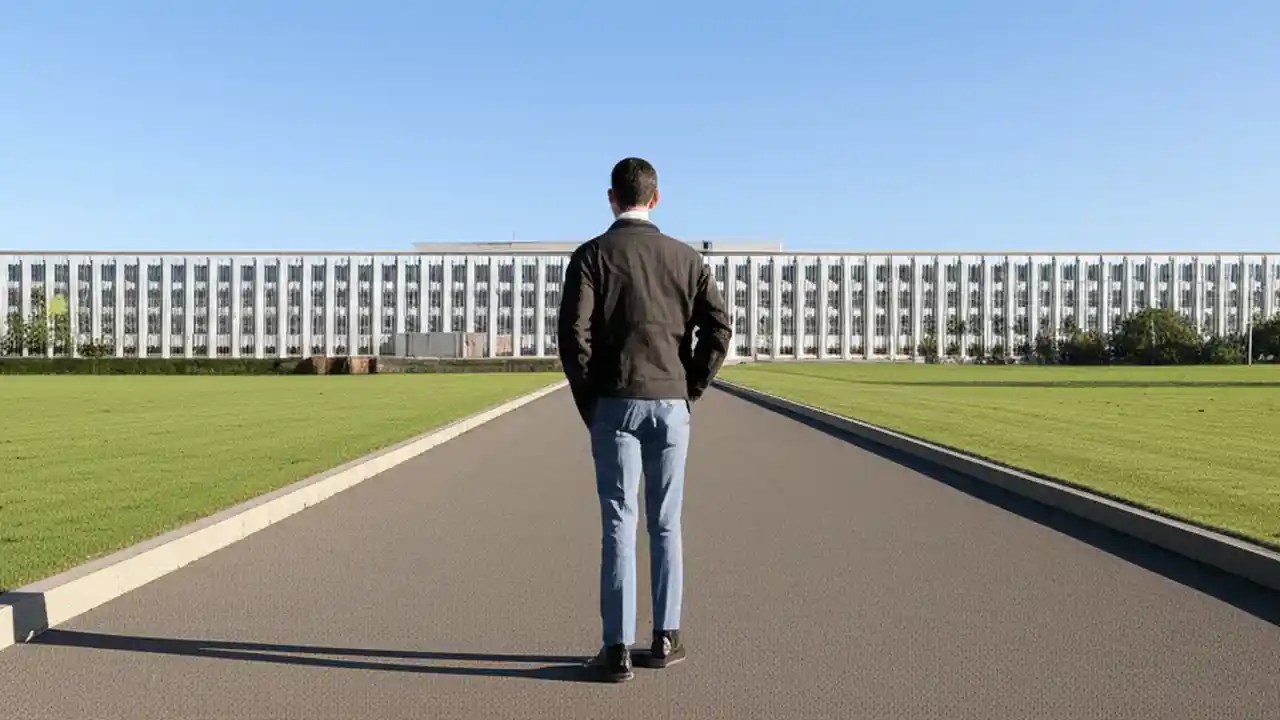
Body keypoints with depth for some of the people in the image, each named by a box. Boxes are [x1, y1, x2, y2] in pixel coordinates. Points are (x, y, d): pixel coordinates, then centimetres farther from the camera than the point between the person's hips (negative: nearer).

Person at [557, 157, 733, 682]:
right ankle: (666, 639, 18)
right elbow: (718, 328, -1)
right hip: (671, 404, 2)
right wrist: (690, 391, 6)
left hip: (614, 403, -2)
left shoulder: (591, 256, -1)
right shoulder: (685, 257, 7)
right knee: (666, 524, 11)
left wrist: (587, 401, 0)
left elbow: (574, 334, -10)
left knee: (619, 524, 2)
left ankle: (618, 649, 5)